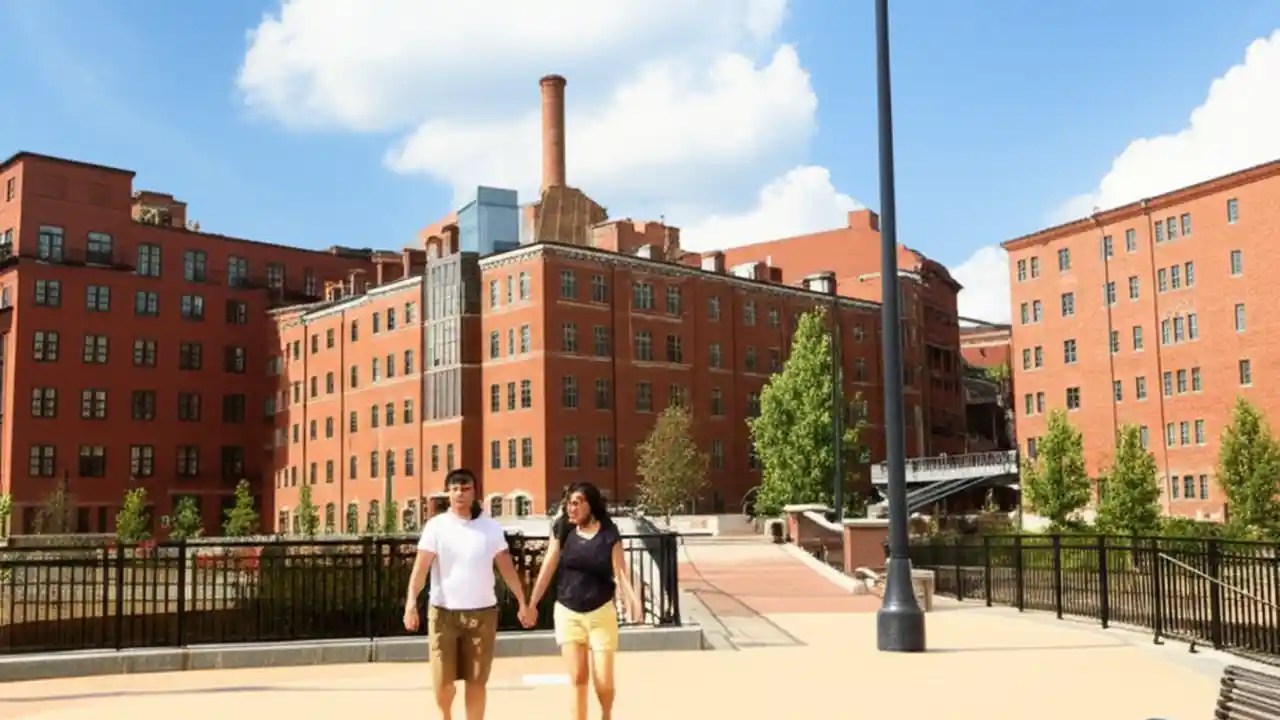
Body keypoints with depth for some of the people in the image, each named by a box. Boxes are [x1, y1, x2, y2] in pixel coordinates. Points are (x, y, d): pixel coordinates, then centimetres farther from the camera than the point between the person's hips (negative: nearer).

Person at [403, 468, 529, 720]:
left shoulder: (491, 527, 2)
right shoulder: (436, 526, -2)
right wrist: (411, 602, -21)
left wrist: (522, 602, -1)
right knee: (442, 680, 2)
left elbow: (506, 567, 5)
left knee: (476, 681, 4)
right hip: (443, 612, -1)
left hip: (482, 613, 1)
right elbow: (421, 567, -9)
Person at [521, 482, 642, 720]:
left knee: (604, 681, 2)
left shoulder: (609, 534, -8)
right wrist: (532, 603, 1)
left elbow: (619, 570, -14)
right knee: (578, 678, -1)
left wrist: (631, 597, -33)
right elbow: (548, 568, 0)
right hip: (567, 613, 1)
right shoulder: (562, 530, -2)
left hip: (601, 613, -1)